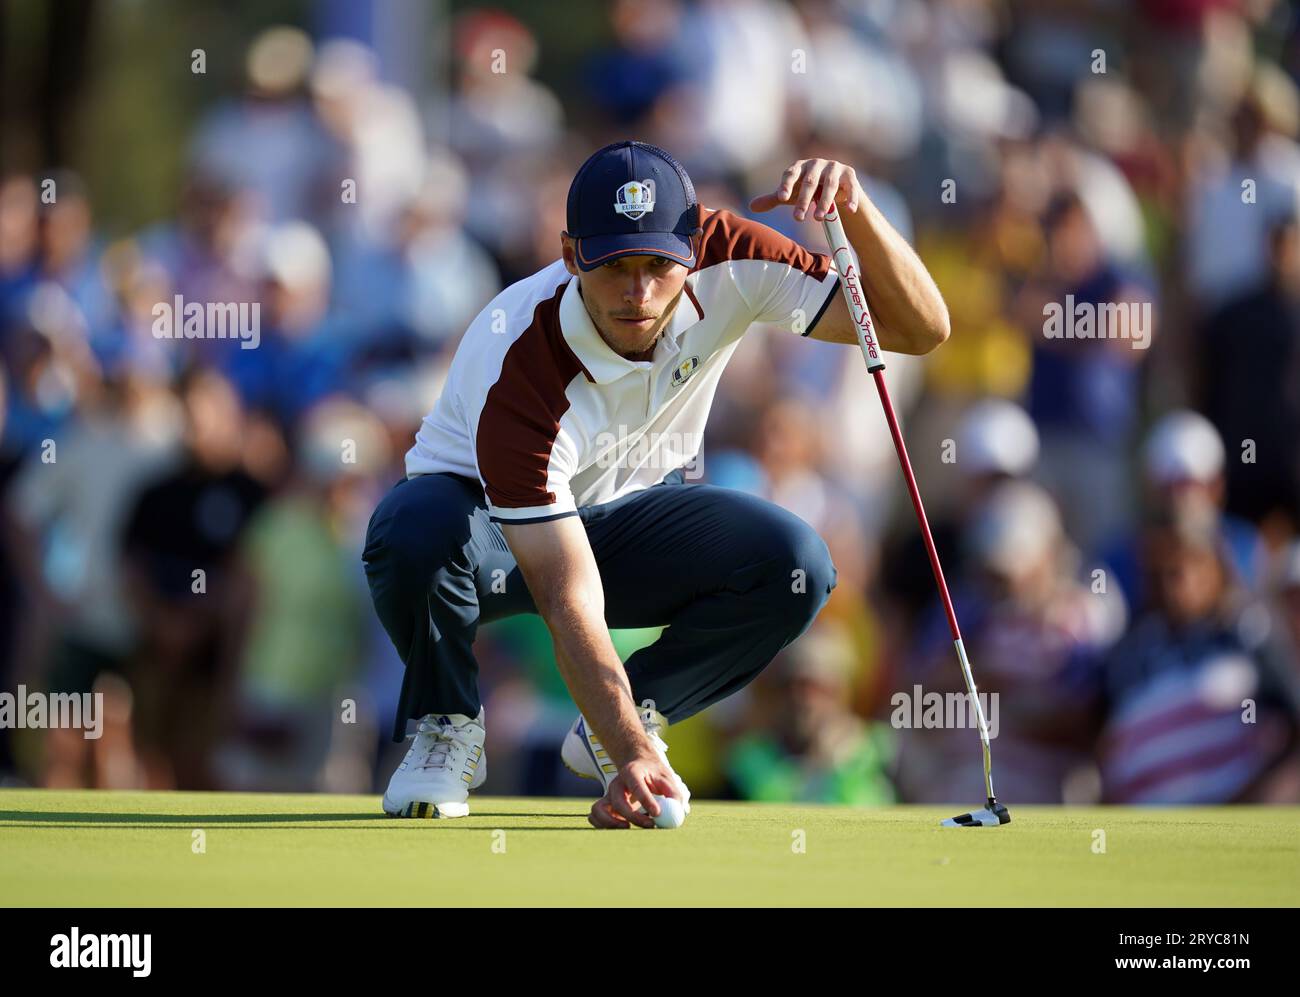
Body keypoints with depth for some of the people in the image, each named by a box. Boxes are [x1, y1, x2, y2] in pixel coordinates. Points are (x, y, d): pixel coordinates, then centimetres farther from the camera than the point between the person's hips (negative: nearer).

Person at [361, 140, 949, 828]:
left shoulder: (726, 262, -25)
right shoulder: (516, 375, -37)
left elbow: (919, 329, -23)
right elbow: (570, 604, -39)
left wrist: (854, 206, -41)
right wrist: (632, 756, -52)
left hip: (627, 511, 4)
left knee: (795, 568, -25)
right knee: (415, 533, -40)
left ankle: (620, 721, 1)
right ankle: (446, 725, -8)